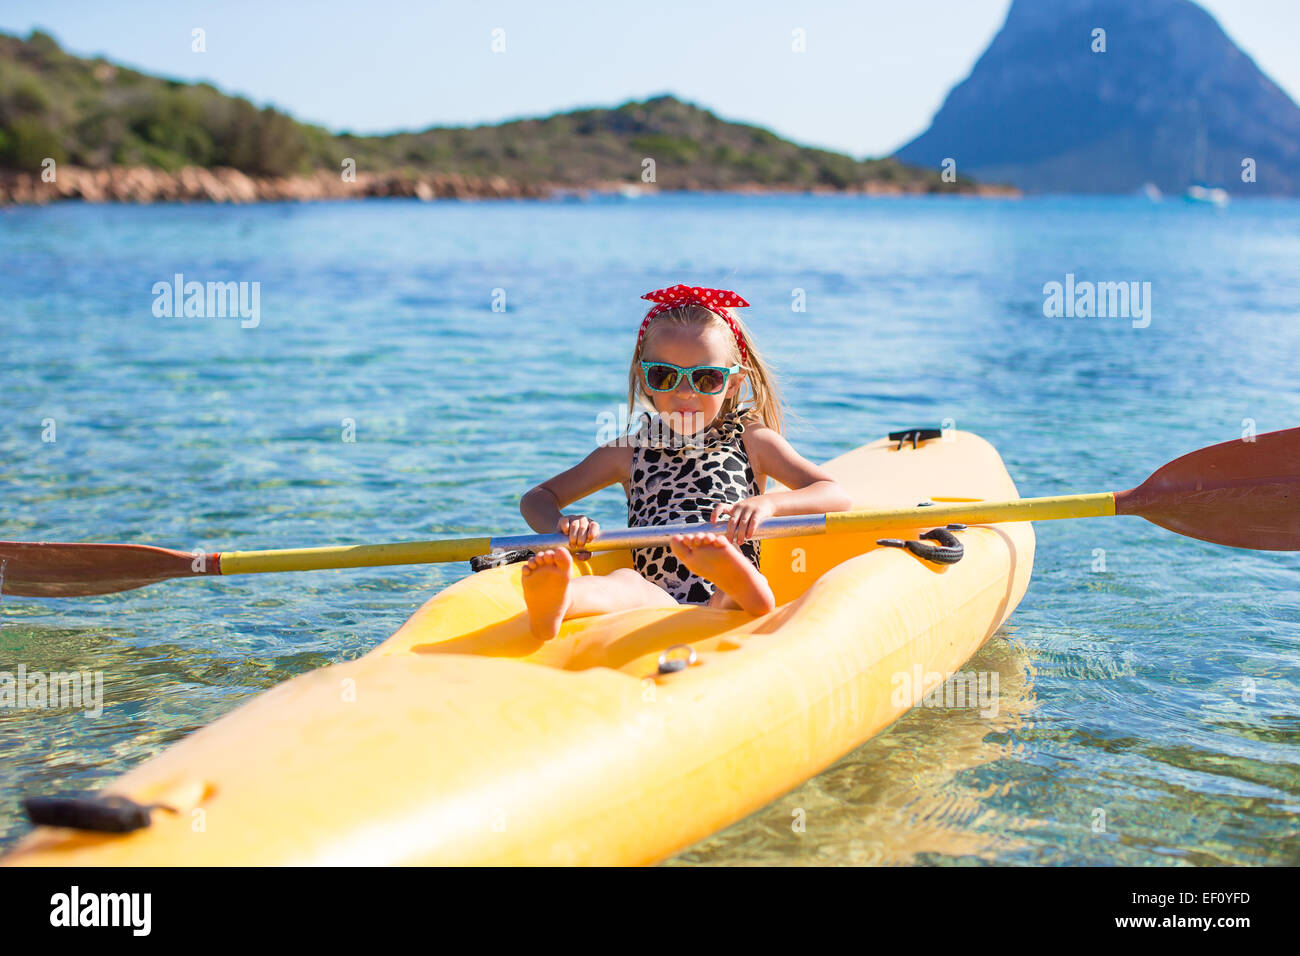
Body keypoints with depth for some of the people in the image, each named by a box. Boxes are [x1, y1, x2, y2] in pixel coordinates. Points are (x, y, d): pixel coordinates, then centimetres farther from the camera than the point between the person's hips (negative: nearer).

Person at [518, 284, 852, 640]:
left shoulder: (751, 441, 17)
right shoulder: (631, 453, 21)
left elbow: (837, 496, 6)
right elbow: (538, 498, 23)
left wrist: (767, 503, -15)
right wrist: (561, 527, -4)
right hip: (655, 605, 0)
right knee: (626, 582, -34)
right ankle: (555, 603, -67)